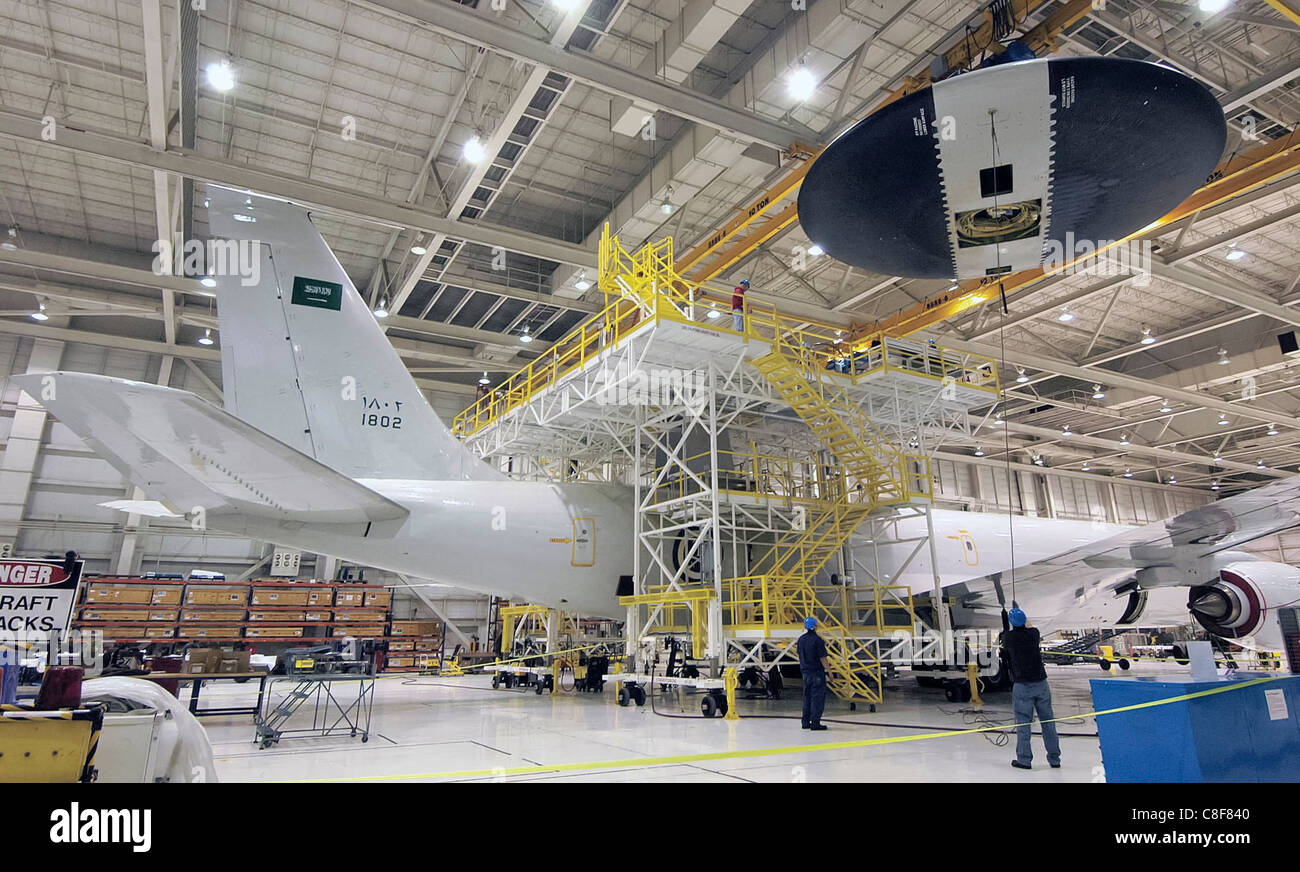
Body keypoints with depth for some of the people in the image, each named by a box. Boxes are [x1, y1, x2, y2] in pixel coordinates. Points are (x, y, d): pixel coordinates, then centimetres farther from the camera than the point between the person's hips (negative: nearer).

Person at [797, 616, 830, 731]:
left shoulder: (801, 639, 6)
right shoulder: (817, 639, -15)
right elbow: (822, 658, -14)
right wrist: (827, 666, 0)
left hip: (806, 671, 7)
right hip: (817, 671, -7)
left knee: (807, 697, 14)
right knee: (818, 697, -1)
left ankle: (806, 722, 17)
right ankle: (815, 723, -2)